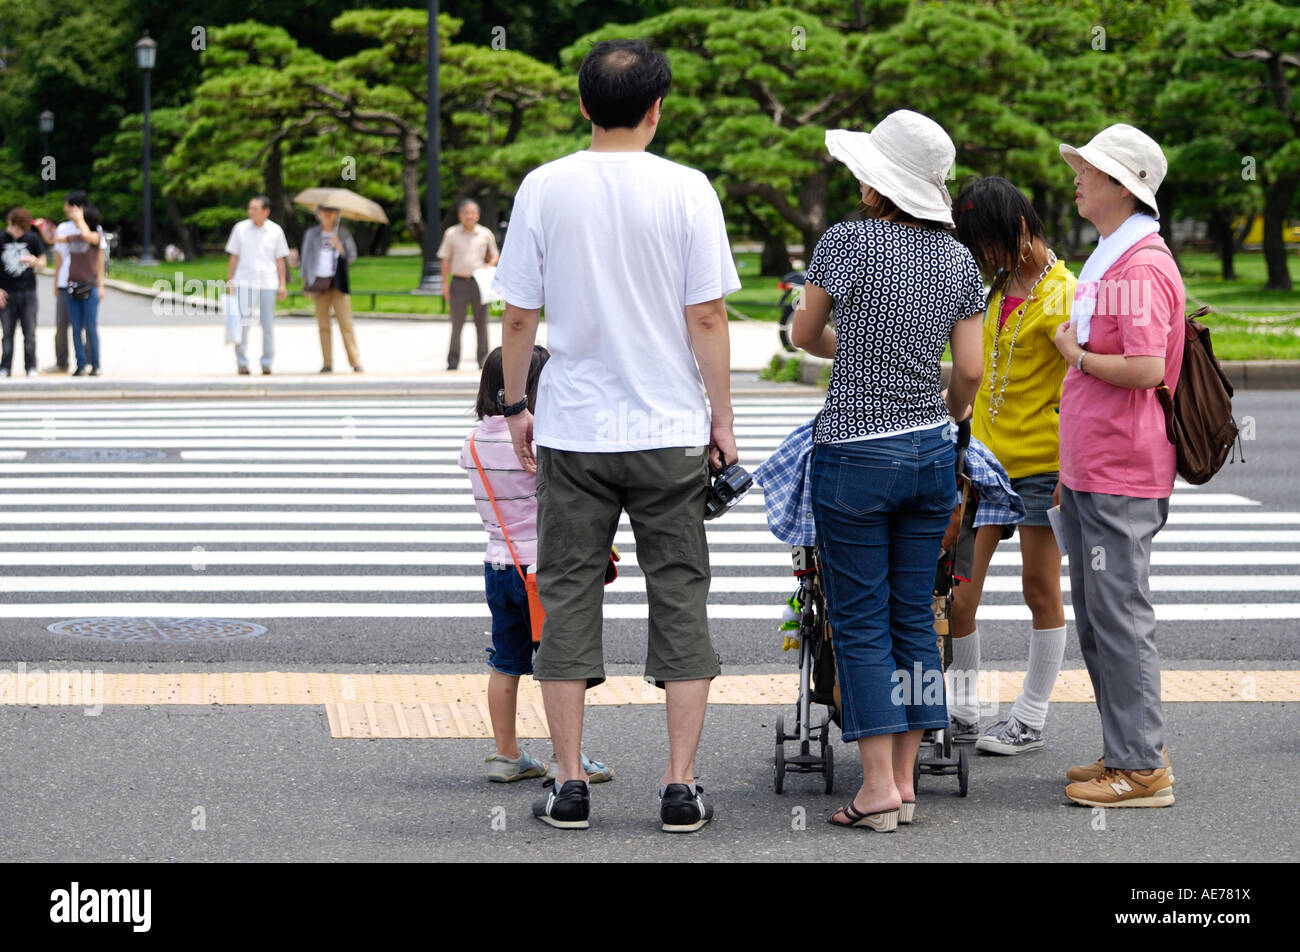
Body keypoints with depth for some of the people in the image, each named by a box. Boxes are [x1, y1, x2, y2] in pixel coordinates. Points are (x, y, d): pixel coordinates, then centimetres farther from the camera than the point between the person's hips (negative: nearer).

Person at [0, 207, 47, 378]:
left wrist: (34, 261, -13)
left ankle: (31, 368, 7)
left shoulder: (32, 238, 2)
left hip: (28, 292, 1)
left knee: (30, 333, 0)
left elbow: (43, 262, 11)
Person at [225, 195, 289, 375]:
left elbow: (280, 259, 8)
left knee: (268, 324, 2)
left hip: (267, 283, 1)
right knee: (242, 323, -5)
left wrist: (282, 284, 4)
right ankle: (241, 362, 2)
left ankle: (267, 362, 12)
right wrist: (229, 281, 4)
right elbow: (234, 257, 8)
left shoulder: (276, 231, 4)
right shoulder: (240, 229, 3)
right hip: (244, 282, -1)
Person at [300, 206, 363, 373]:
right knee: (323, 324, 0)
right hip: (319, 281, 1)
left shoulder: (343, 233, 8)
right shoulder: (311, 234, 10)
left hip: (338, 282, -1)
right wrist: (305, 281, 9)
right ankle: (327, 363, 3)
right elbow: (306, 257, 13)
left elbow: (351, 257, 3)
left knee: (345, 322, -9)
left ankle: (355, 361, -8)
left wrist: (339, 247, -14)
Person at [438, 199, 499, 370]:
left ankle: (483, 359, 9)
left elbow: (494, 256, 16)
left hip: (479, 283, 1)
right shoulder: (451, 234, 4)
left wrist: (490, 266, -6)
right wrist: (445, 284, 0)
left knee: (481, 322, 3)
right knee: (457, 323, -2)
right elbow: (446, 260, 6)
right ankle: (453, 360, 3)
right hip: (459, 283, -1)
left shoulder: (486, 234, 7)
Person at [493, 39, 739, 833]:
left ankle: (569, 785, 9)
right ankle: (681, 786, 5)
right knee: (680, 599, 6)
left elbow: (518, 315, 1)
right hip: (669, 431, -1)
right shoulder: (686, 190, -5)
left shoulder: (544, 188, -2)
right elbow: (707, 317, -5)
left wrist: (516, 403, 14)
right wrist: (722, 415, 4)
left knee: (569, 596, 8)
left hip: (572, 429, 1)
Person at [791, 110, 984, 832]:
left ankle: (880, 788, -2)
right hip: (931, 449, 5)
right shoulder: (959, 260, 2)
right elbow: (970, 373, 4)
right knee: (914, 617, 10)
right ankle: (904, 782, 12)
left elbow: (804, 335, 4)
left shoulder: (846, 243, -11)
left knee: (861, 623, 1)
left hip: (855, 453, -5)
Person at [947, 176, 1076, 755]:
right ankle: (962, 712, 13)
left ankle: (1030, 721, 14)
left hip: (1040, 462, -7)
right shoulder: (999, 288, 13)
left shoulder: (1062, 293, -11)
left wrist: (1071, 475, -19)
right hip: (984, 454, 7)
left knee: (1040, 590, 4)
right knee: (955, 586, 2)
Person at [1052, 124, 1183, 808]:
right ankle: (1125, 751, 22)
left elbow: (1145, 370, -26)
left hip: (1121, 478, -10)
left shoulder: (1142, 266, -15)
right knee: (1095, 618, 14)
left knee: (1120, 615, -7)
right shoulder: (1104, 261, 17)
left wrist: (1075, 354, -10)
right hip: (1088, 471, 10)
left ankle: (1142, 767, -2)